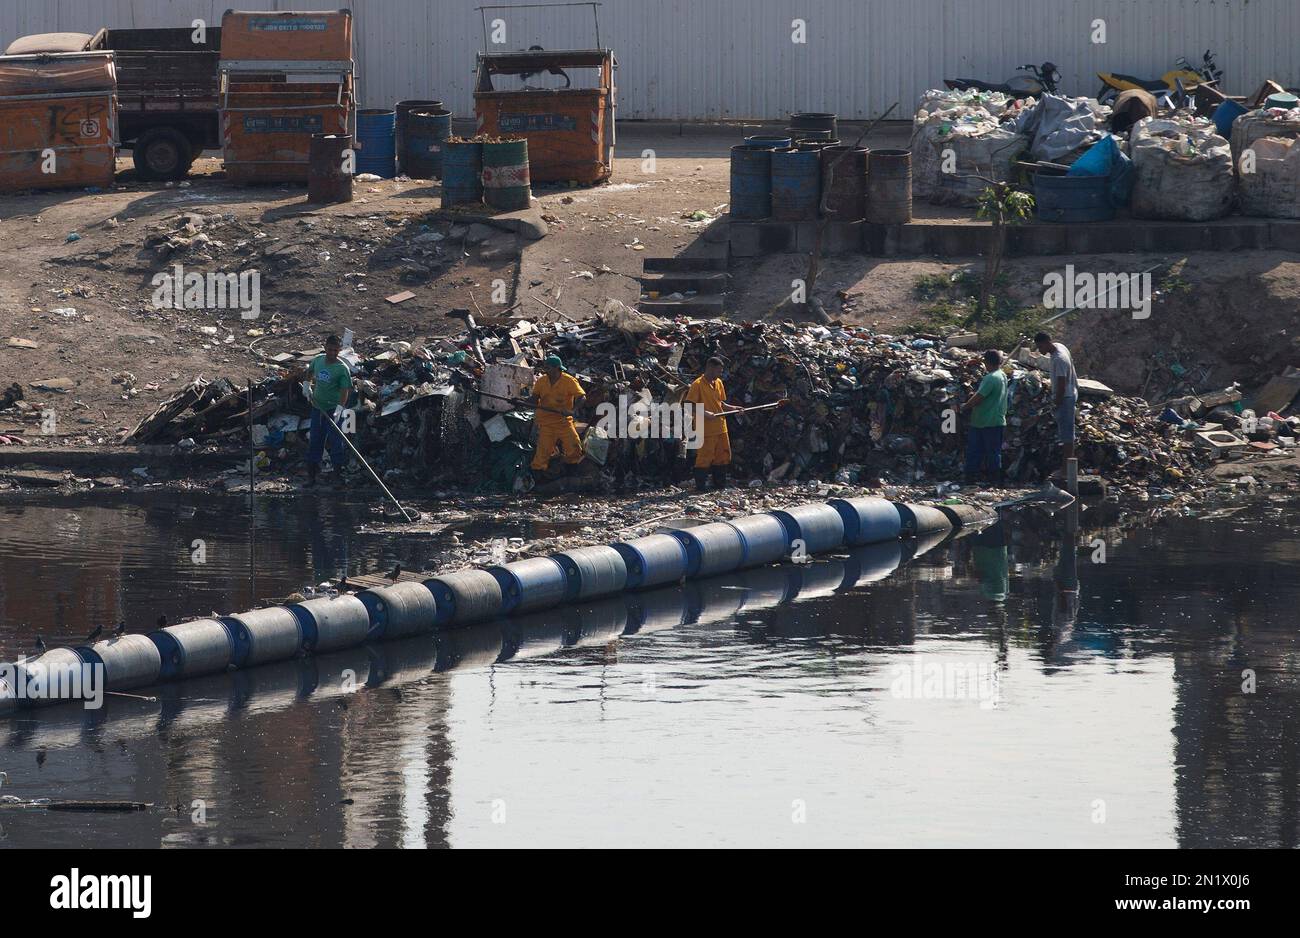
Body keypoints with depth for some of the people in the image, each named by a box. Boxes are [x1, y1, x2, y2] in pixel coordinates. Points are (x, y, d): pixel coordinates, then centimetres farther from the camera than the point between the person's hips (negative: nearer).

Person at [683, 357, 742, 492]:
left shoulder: (718, 383, 13)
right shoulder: (697, 384, -10)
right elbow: (688, 405, -15)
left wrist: (732, 408, 5)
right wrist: (704, 413, -26)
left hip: (720, 427, 8)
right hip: (706, 429, -8)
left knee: (723, 455, 12)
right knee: (704, 457, -6)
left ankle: (720, 484, 21)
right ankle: (700, 485, 1)